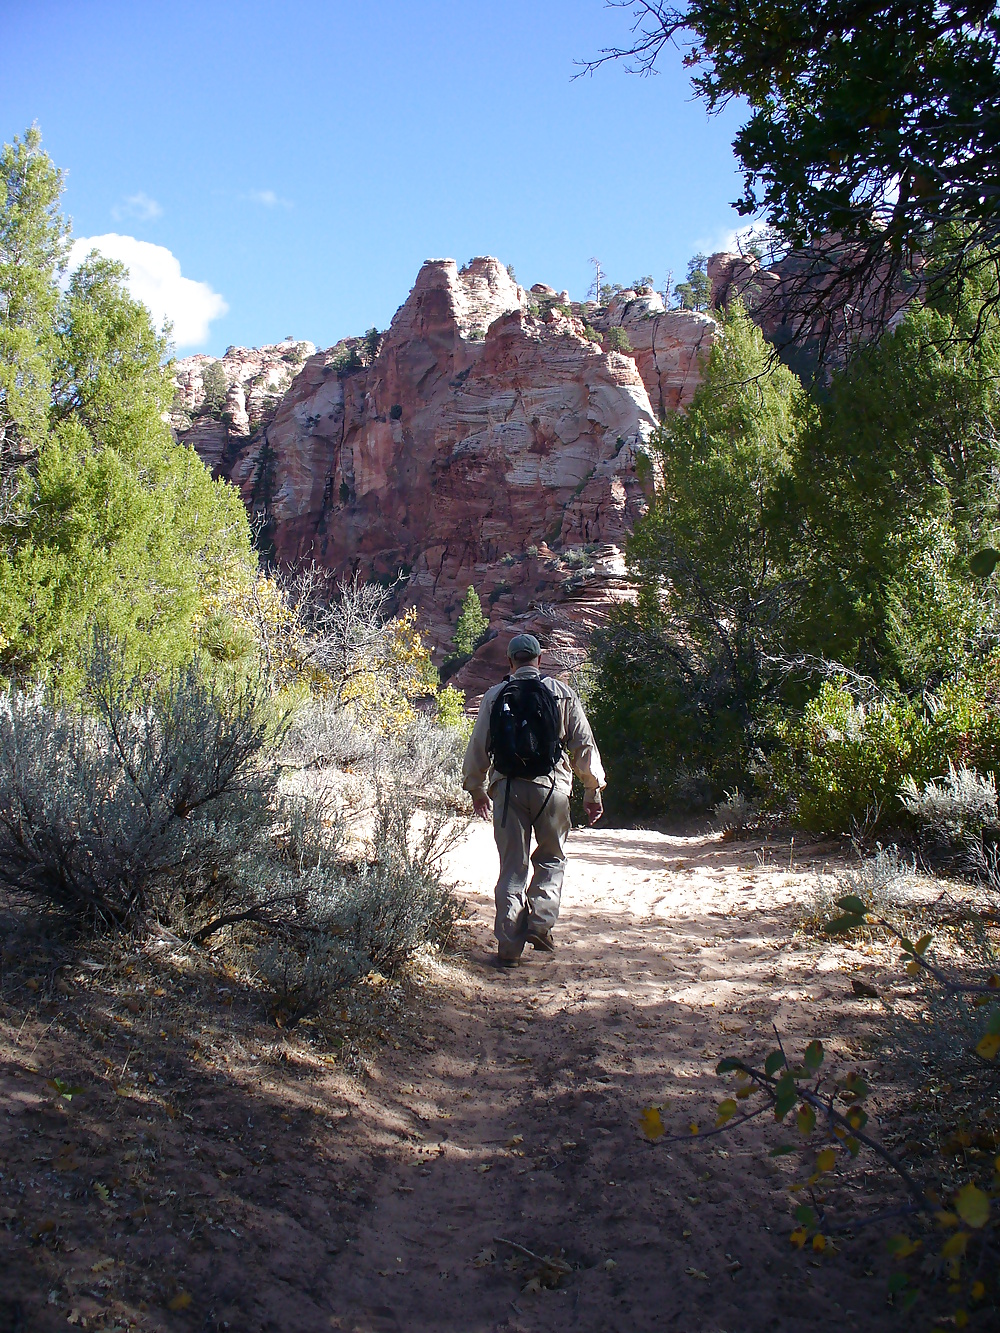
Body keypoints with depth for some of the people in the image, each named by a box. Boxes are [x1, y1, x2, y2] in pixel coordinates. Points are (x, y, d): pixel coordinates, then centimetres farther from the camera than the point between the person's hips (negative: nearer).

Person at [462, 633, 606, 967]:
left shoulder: (495, 696, 5)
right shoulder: (562, 693, 3)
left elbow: (478, 747, 7)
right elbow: (583, 745, 3)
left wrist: (477, 789, 21)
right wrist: (592, 791, 11)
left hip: (507, 788, 1)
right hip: (551, 787, -1)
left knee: (512, 867, 8)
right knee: (551, 858, 18)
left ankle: (509, 945, 9)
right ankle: (540, 922, 1)